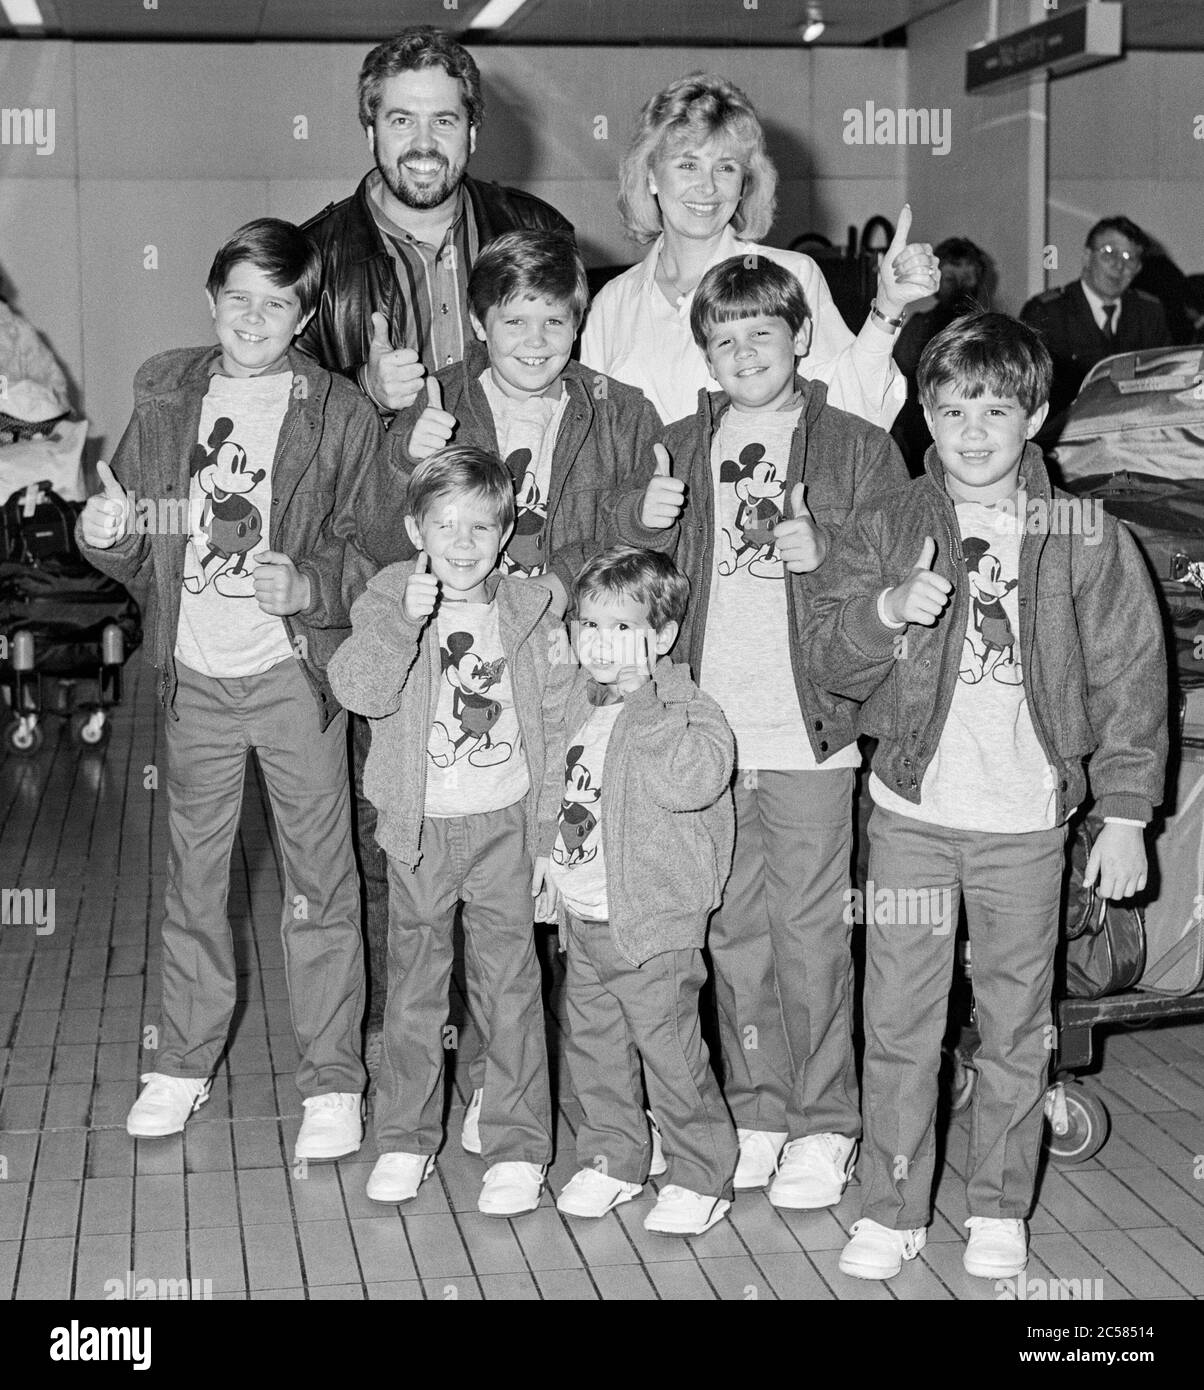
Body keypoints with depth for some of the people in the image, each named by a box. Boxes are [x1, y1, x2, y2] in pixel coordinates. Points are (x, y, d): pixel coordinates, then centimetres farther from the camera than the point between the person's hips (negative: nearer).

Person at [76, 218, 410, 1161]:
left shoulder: (341, 416, -5)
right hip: (195, 672, 4)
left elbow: (377, 548, -5)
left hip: (294, 672, -3)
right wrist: (104, 534, -11)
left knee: (320, 880, 2)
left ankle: (333, 1083, 12)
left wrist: (307, 585, -22)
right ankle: (184, 1063, 27)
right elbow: (132, 543, 11)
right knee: (192, 872, 13)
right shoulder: (166, 400, 5)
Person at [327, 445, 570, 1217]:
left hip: (504, 821, 0)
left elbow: (560, 709, 13)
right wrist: (405, 618, -29)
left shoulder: (528, 610, 3)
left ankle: (518, 1150, 11)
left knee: (511, 985, 2)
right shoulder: (389, 601, -3)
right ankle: (406, 1140, 24)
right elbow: (361, 690, -22)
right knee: (415, 986, 11)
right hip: (419, 827, 0)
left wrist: (566, 662, -5)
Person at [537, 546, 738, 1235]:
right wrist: (549, 855, 17)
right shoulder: (573, 705, 8)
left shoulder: (685, 708, -14)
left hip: (654, 923, -7)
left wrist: (641, 696, -32)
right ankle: (611, 1159, 33)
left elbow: (692, 780, -34)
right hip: (583, 917, 7)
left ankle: (703, 1178, 16)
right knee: (594, 1046, 17)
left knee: (671, 1052, 1)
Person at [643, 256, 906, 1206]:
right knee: (734, 932, 12)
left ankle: (824, 1128, 14)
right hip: (708, 729, 4)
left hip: (809, 732, -4)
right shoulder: (680, 449, 11)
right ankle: (756, 1114, 25)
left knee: (810, 931, 1)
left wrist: (823, 556, -15)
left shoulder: (858, 448, 1)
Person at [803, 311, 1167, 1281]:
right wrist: (887, 609, -21)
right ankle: (892, 1210, 18)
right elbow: (826, 658, -1)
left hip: (1027, 818, 0)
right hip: (912, 810, 1)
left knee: (1017, 1022, 11)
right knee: (898, 1020, 4)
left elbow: (1129, 681, 1)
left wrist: (1125, 814, -1)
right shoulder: (883, 529, 1)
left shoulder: (1087, 539, -2)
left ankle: (1000, 1210, 26)